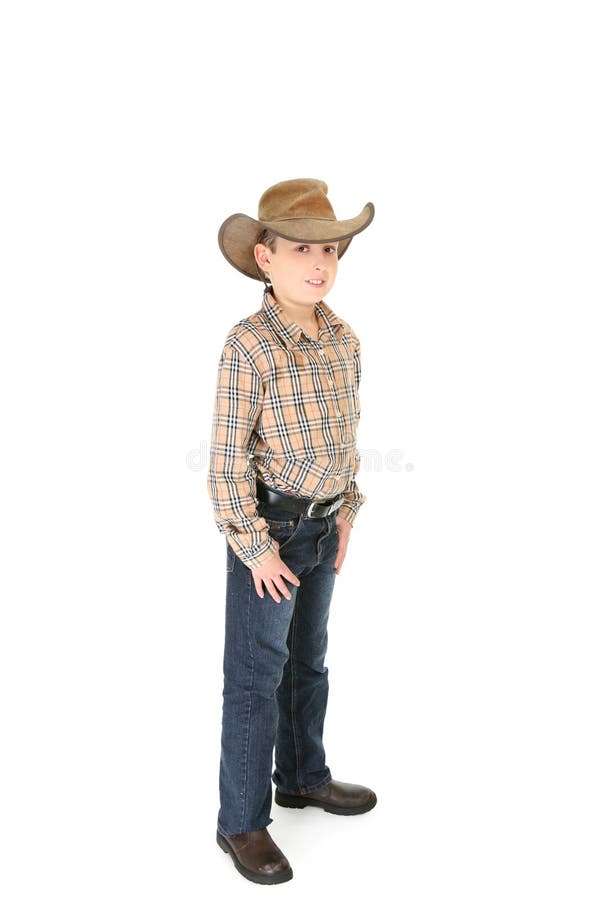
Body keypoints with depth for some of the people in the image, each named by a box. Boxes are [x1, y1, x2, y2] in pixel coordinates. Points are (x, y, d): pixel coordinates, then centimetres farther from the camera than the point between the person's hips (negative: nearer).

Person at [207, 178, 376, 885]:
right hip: (269, 528, -7)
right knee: (257, 675, 3)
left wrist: (346, 511, 10)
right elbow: (226, 458, -19)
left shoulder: (343, 340, 1)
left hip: (322, 526, 7)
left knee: (307, 660, 21)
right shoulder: (249, 344, -20)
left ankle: (303, 777, 41)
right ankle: (241, 822, 19)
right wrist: (256, 546, -16)